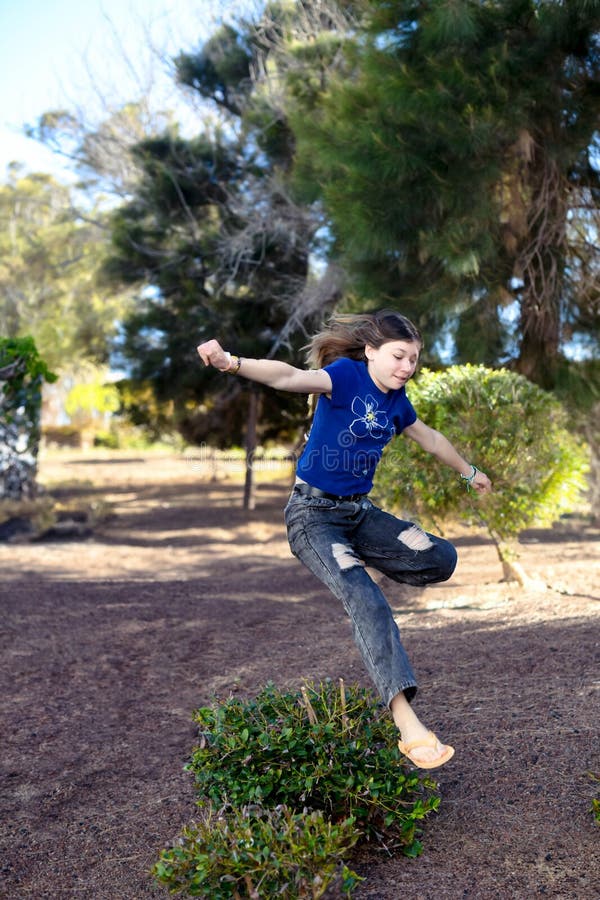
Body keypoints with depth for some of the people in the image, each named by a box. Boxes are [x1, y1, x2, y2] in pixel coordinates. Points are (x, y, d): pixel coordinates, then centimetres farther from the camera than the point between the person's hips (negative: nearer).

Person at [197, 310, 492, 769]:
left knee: (441, 559, -4)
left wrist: (470, 472, 39)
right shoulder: (346, 375, -15)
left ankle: (359, 561, 14)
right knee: (367, 601, -27)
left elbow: (431, 438, 26)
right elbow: (291, 377, -35)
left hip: (359, 511, 8)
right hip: (313, 513, -7)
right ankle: (407, 723, -34)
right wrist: (233, 363, -54)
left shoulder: (396, 401, 6)